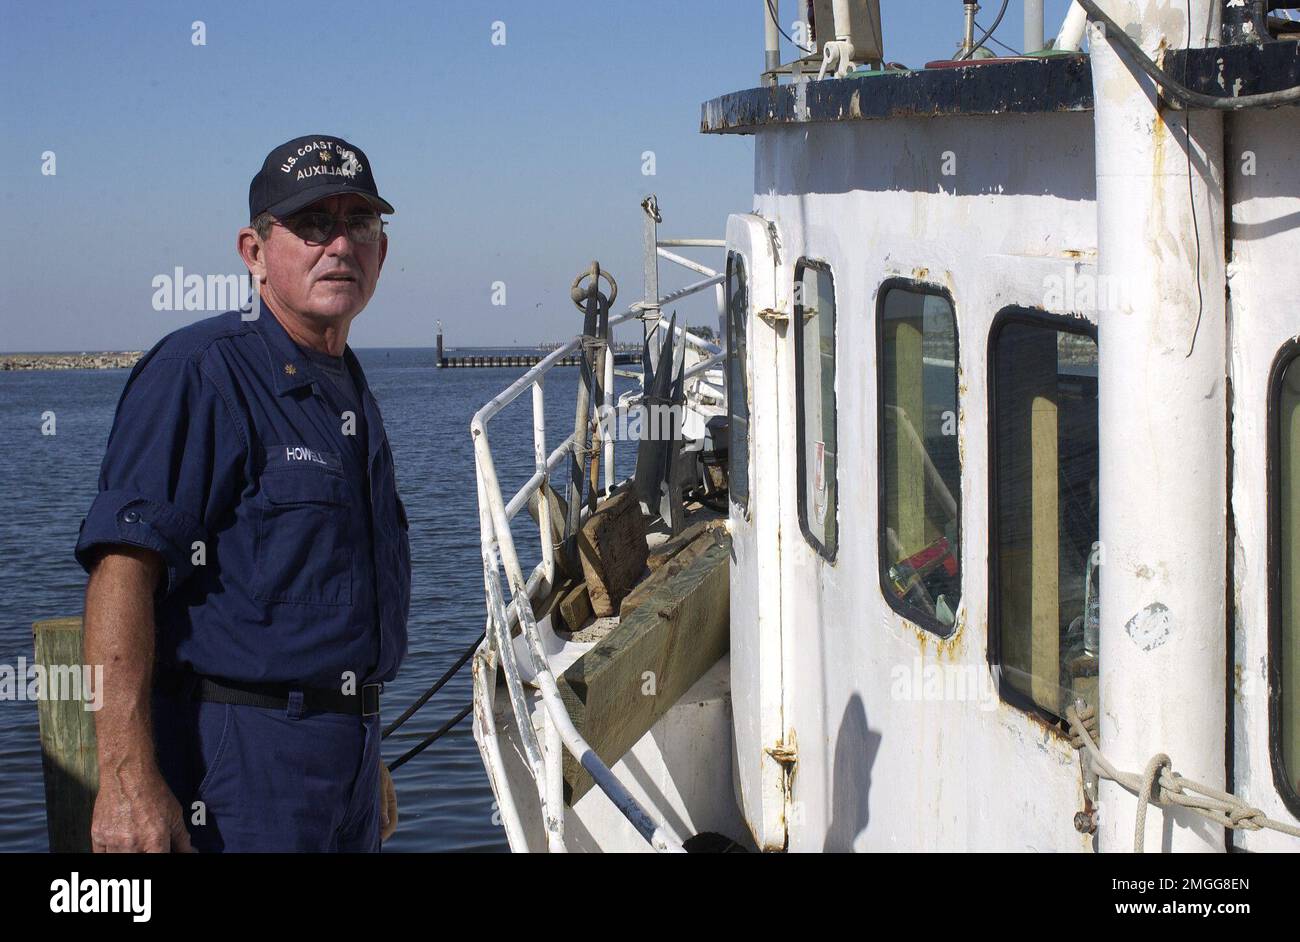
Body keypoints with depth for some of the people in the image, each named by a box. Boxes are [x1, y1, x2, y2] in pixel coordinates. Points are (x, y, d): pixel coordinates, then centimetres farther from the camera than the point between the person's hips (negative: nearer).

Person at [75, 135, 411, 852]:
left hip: (343, 757, 8)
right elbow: (121, 568, -22)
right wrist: (128, 780, -29)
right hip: (237, 761, -8)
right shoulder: (200, 374, -12)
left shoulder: (350, 392, 15)